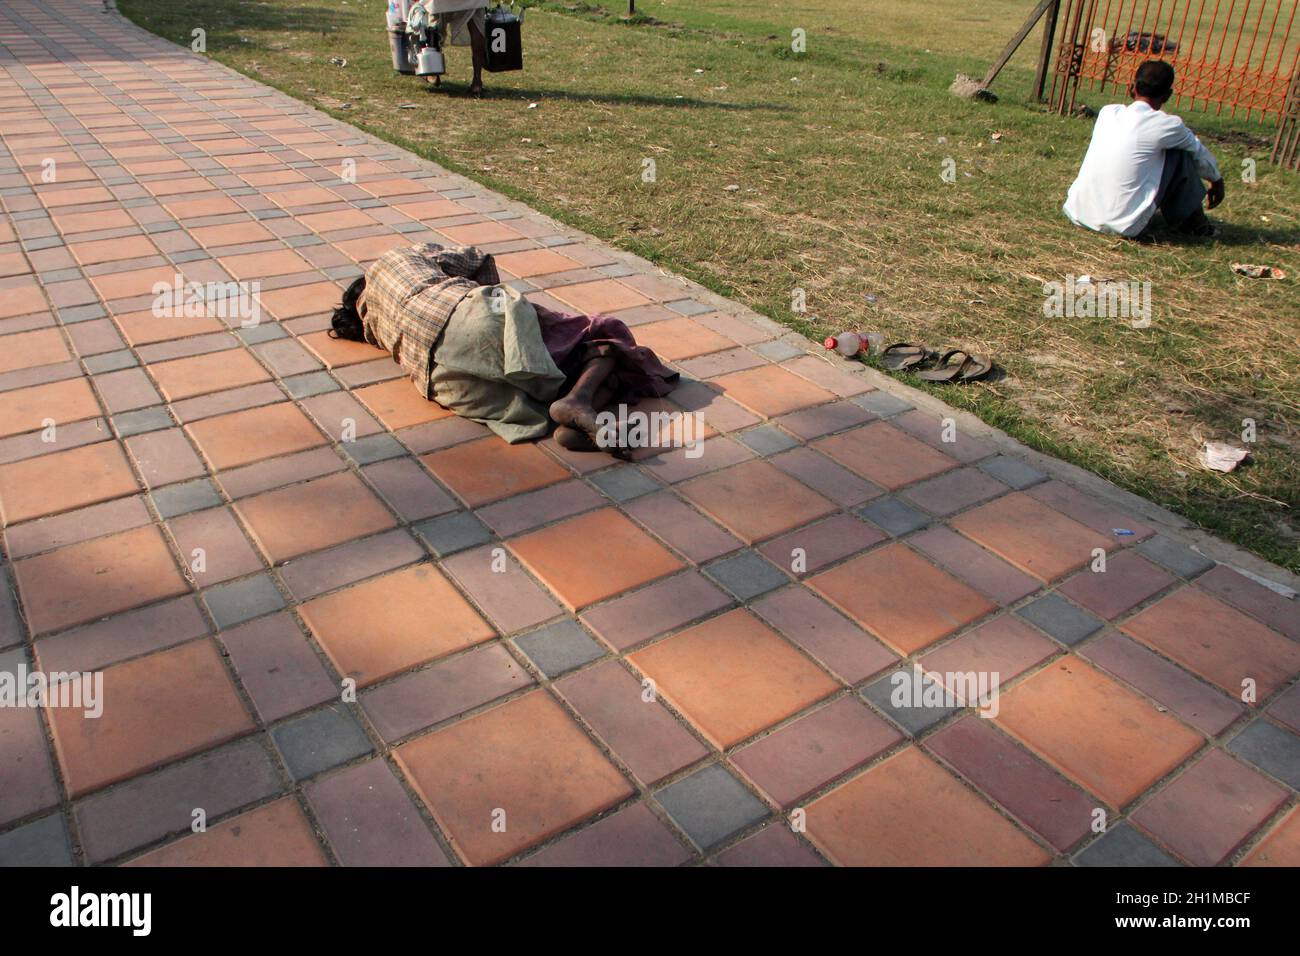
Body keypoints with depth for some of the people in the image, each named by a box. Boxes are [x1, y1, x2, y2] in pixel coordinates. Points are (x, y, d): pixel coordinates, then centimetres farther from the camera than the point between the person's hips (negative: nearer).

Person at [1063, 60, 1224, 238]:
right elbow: (1199, 152, 18)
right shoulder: (1166, 125, -4)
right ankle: (1191, 220, 22)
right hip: (1125, 225, -5)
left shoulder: (1108, 112, 9)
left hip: (1077, 213, 5)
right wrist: (1217, 180, 39)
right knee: (1181, 151, 9)